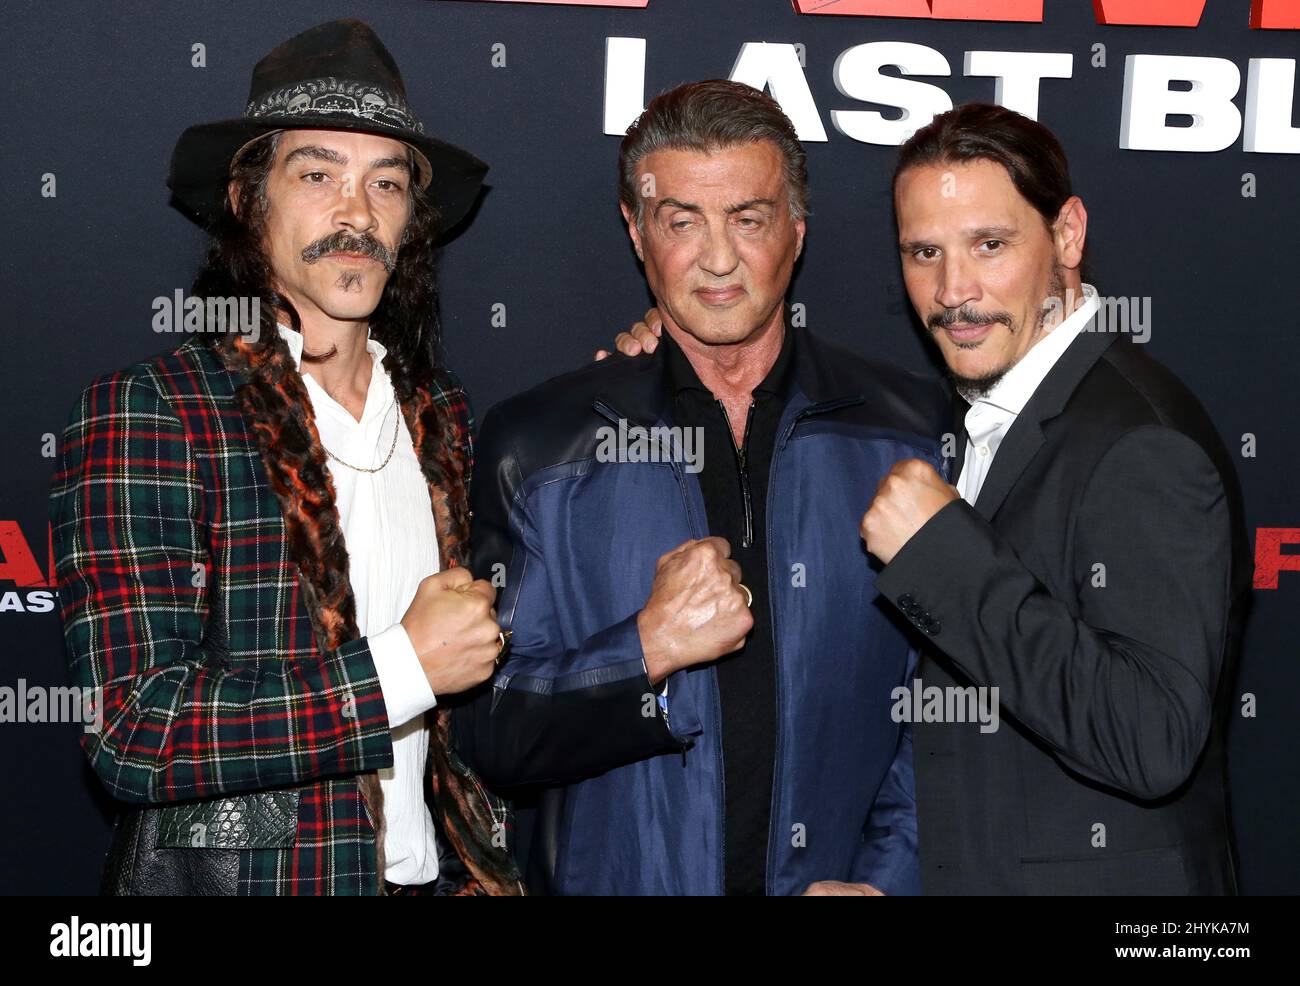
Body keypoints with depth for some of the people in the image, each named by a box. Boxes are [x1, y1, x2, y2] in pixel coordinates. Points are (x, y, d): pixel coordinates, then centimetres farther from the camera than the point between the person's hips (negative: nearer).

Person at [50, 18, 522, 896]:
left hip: (434, 869, 5)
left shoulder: (444, 415, 4)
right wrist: (405, 665, -19)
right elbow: (131, 732, -20)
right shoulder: (143, 414, -13)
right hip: (233, 875, -5)